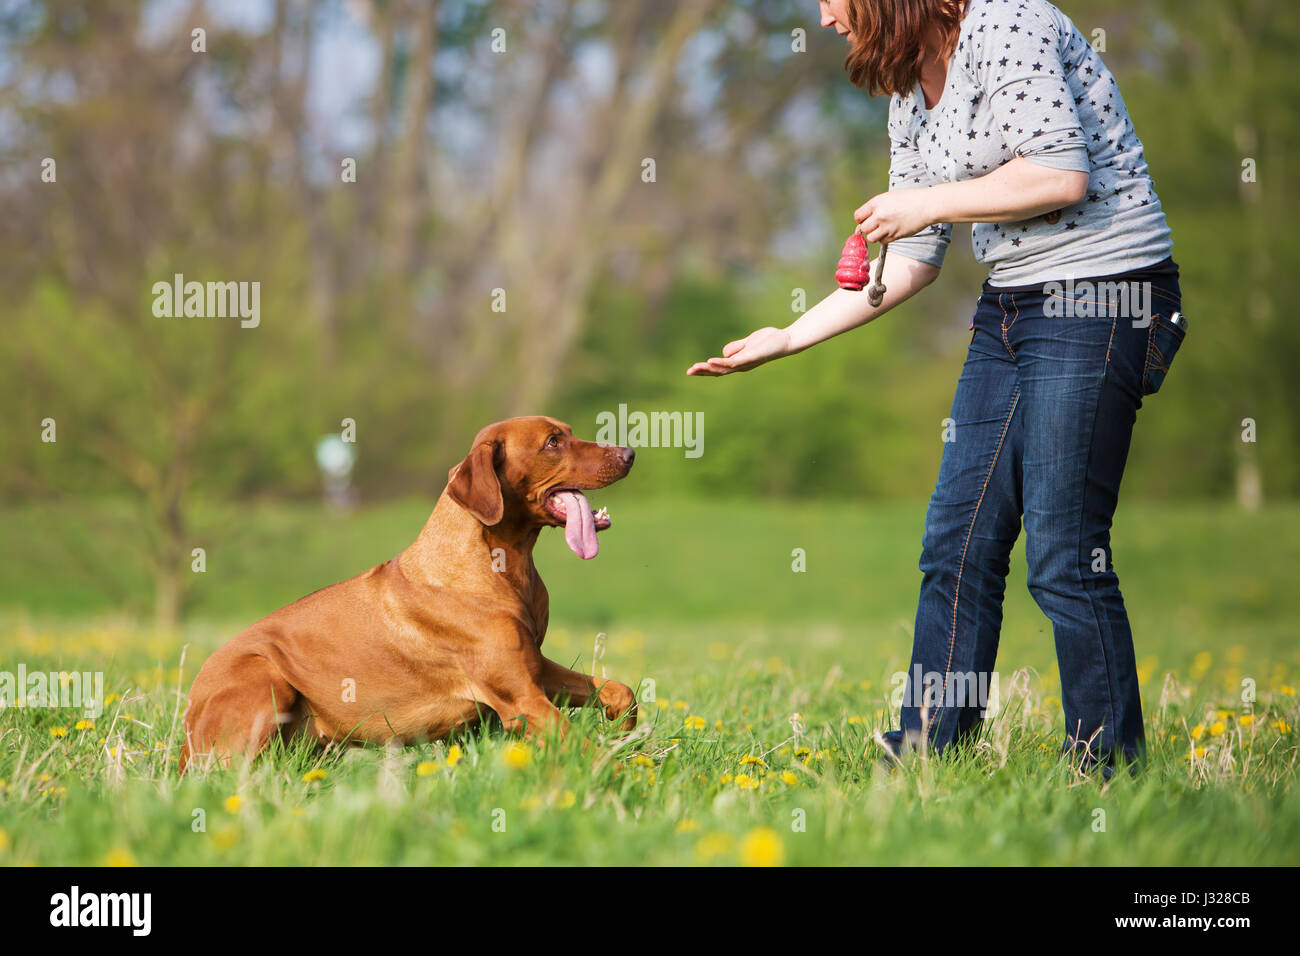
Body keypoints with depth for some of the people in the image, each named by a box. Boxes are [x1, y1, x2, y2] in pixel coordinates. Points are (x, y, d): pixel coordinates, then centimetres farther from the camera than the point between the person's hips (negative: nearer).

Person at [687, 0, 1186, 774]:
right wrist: (788, 339, 15)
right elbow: (912, 262, 17)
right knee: (959, 539, 6)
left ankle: (1110, 774, 2)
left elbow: (1063, 175, -23)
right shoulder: (911, 92, 14)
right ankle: (923, 758, 12)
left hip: (1101, 301, -9)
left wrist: (930, 202, -13)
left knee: (1063, 552, -8)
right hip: (1012, 305, 9)